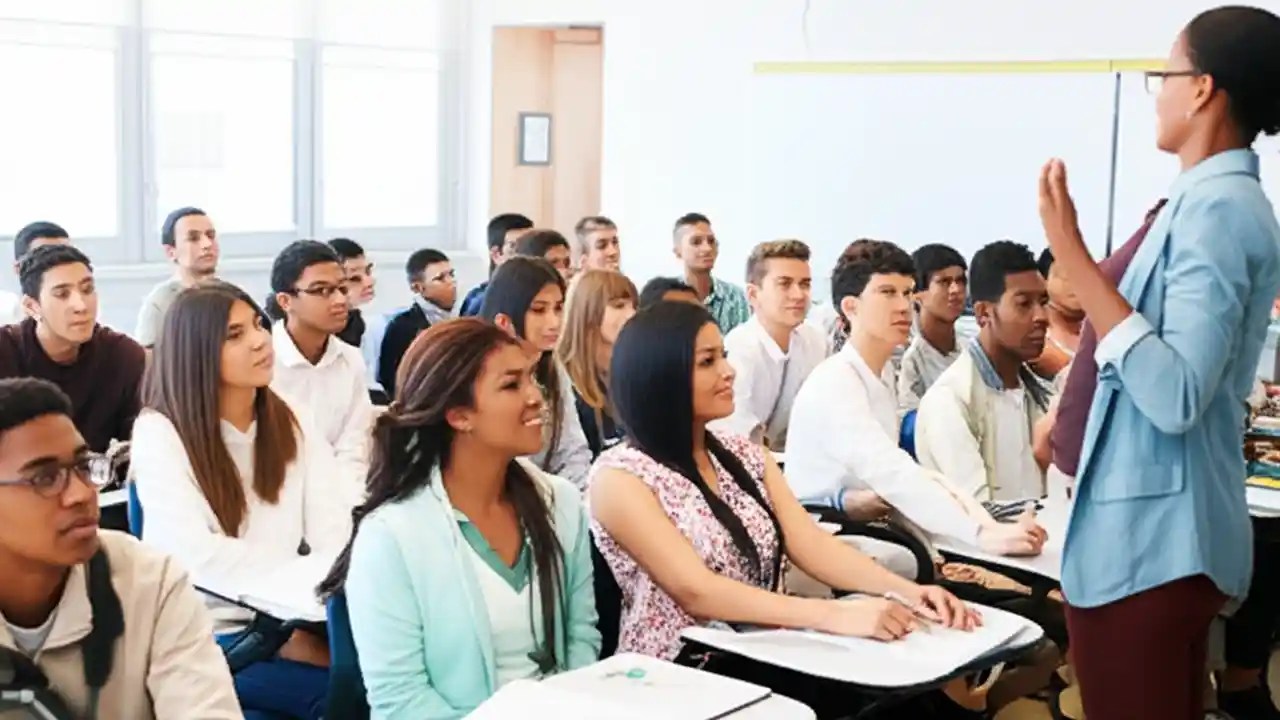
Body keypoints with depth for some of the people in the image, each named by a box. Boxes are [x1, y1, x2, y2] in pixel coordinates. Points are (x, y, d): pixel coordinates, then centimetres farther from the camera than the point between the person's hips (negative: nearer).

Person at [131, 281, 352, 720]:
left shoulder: (290, 425, 6)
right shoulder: (159, 433, -9)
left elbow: (334, 539, -4)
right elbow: (198, 557, -18)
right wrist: (306, 575, -17)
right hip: (203, 631, -4)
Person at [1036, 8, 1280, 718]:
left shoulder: (1216, 208, -17)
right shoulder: (1219, 202, 12)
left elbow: (1176, 396, -27)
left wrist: (1072, 256, -27)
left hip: (1147, 540, -10)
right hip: (1159, 532, 10)